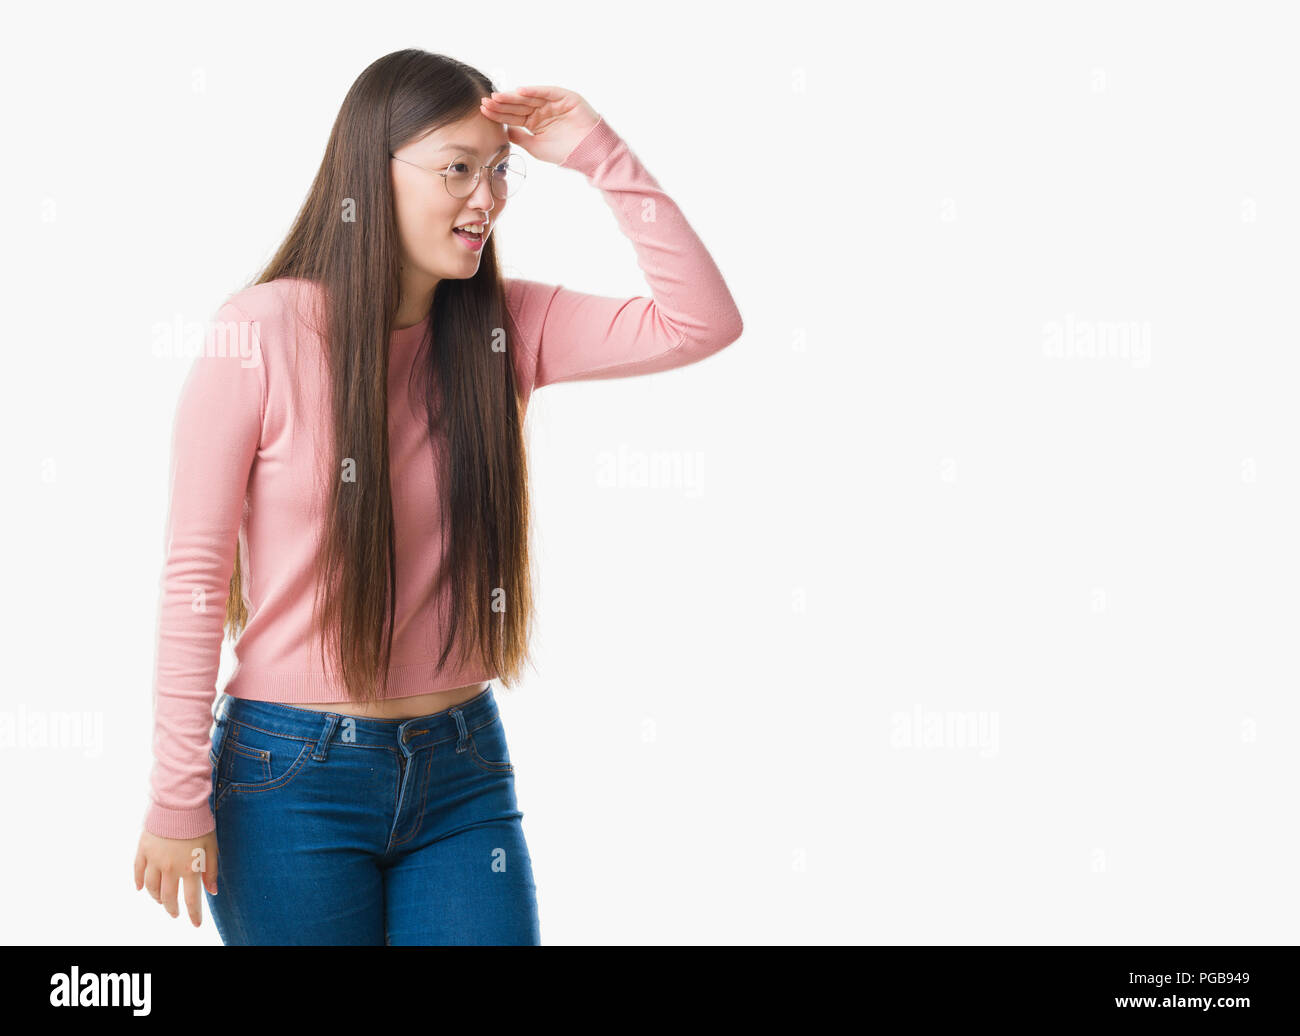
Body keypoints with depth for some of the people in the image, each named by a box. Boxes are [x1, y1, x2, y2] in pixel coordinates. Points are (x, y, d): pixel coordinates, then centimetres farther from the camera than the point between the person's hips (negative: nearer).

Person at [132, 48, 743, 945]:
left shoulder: (506, 327, 1)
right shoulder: (263, 333, -11)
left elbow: (703, 322, -8)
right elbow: (194, 576, -10)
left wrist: (600, 155, -12)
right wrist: (180, 802, -10)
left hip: (464, 770, 4)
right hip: (295, 772, -3)